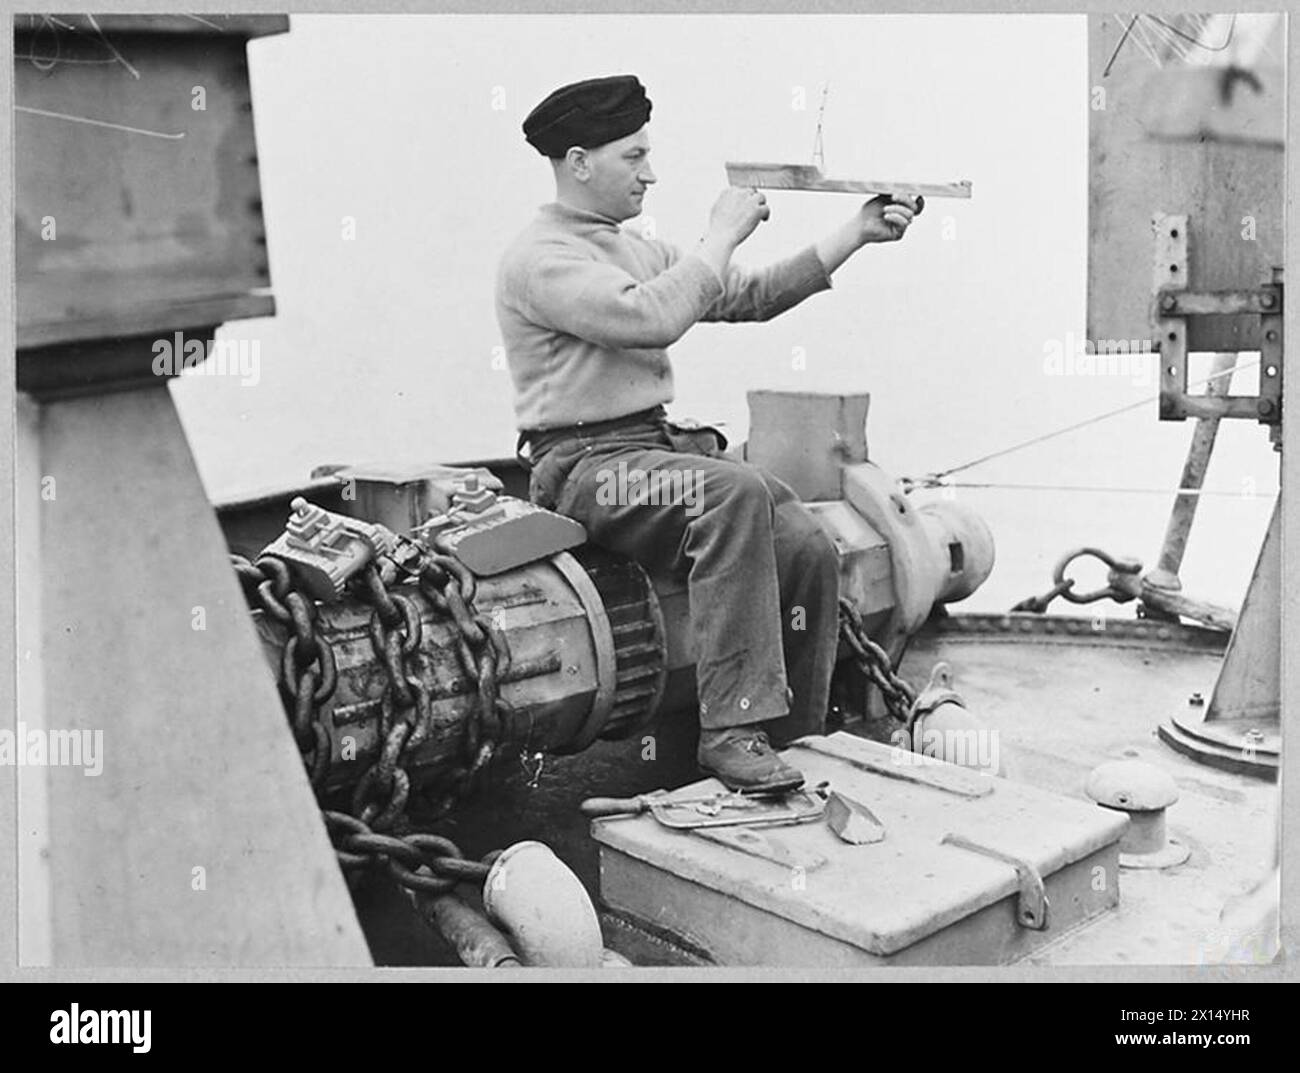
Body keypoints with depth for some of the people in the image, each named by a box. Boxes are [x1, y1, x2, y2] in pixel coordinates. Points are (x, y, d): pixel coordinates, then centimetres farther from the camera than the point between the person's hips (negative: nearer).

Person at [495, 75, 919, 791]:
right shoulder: (539, 259, -8)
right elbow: (650, 319, -24)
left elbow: (750, 298, 17)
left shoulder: (638, 250, 19)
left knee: (809, 551, -12)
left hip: (660, 444, 8)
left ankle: (798, 743, 1)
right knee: (735, 491, -35)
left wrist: (856, 234, 12)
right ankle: (733, 732, -32)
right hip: (586, 465, -8)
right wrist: (721, 235, -11)